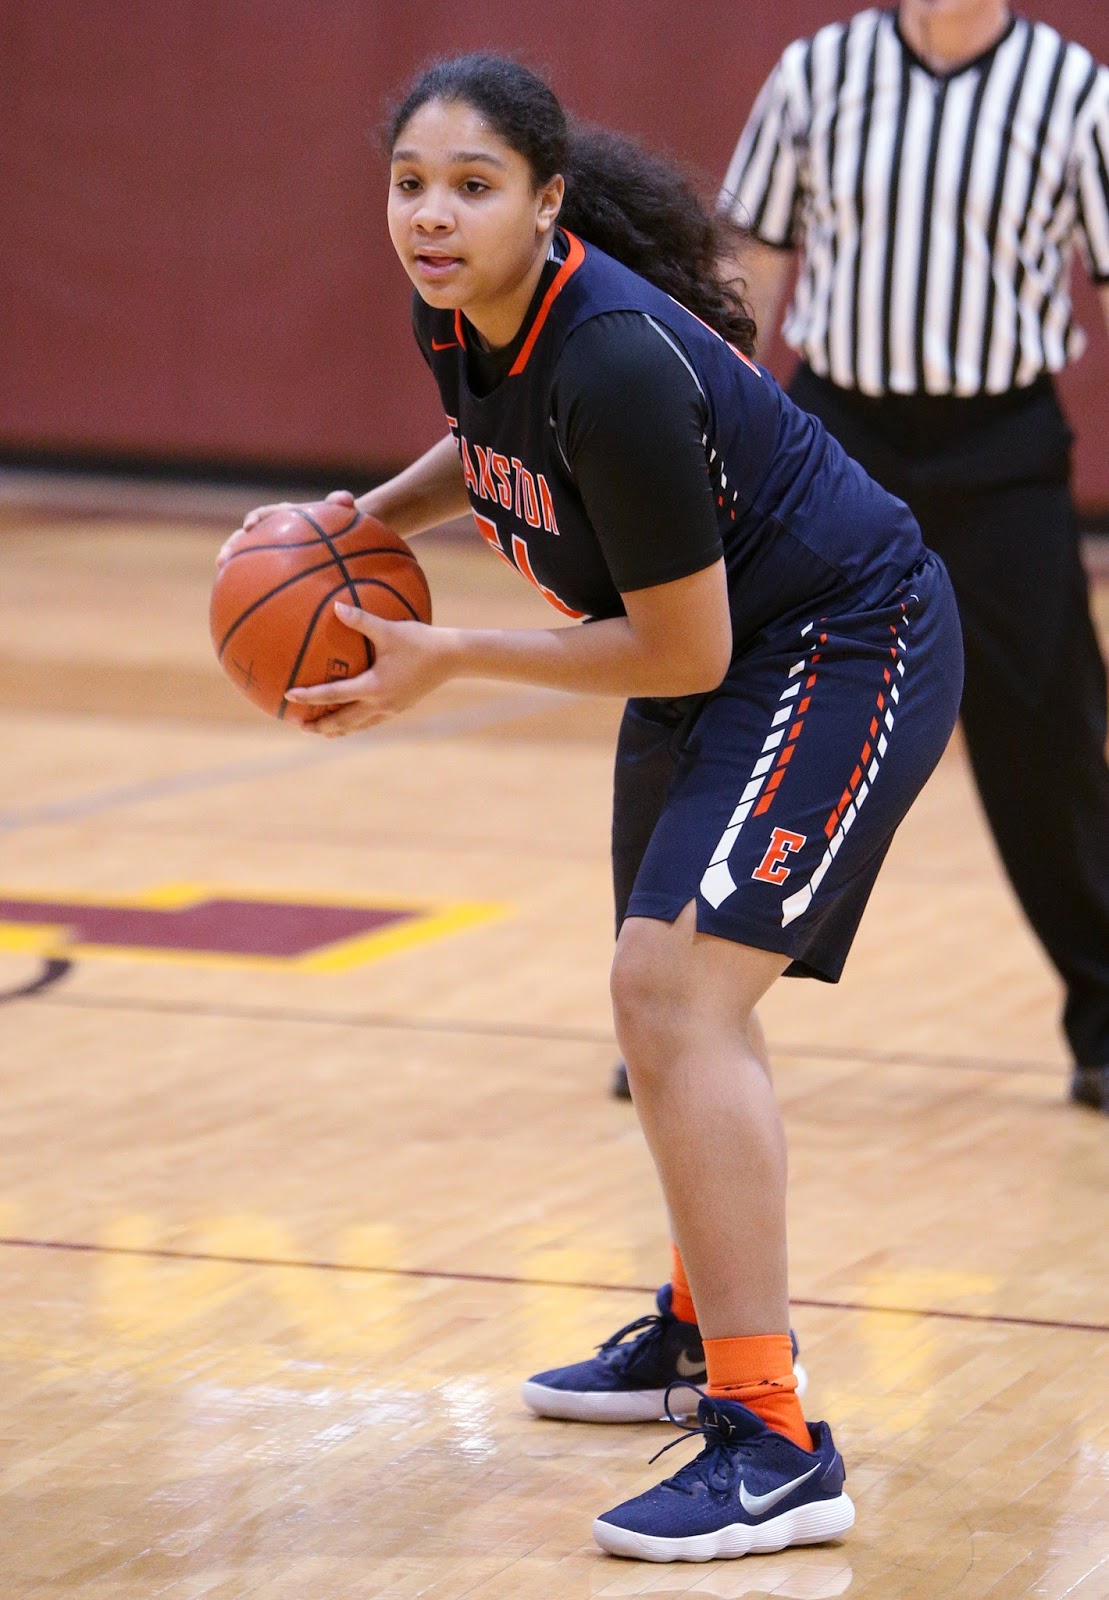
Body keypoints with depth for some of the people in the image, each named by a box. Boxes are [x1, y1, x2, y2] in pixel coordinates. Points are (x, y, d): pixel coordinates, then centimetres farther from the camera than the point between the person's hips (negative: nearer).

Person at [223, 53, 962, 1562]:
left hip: (847, 647, -10)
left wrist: (443, 660, -20)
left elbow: (681, 653, -26)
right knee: (675, 993, 24)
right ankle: (710, 1326, 47)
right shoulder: (458, 314, -8)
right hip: (727, 651, 10)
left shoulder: (618, 367, -33)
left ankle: (774, 1449, -23)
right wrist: (364, 516, -1)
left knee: (674, 987, -22)